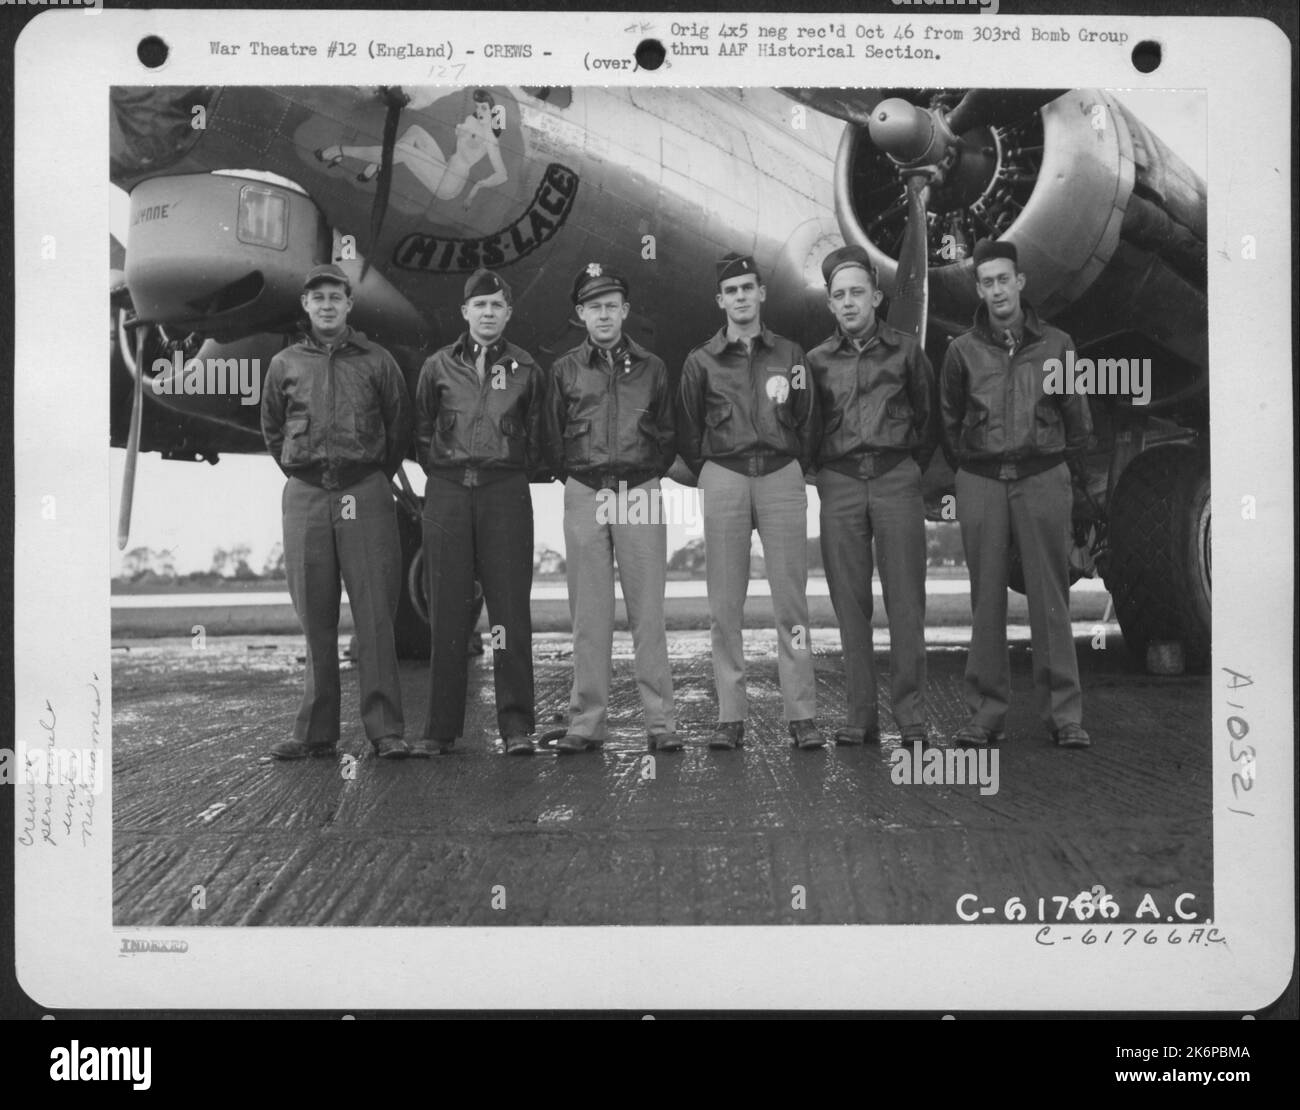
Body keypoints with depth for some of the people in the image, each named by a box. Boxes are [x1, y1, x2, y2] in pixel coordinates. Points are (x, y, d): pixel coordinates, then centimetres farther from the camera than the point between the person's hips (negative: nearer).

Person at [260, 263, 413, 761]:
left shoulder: (376, 361, 7)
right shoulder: (284, 365, 11)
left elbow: (400, 426, 12)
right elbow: (271, 429, 22)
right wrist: (297, 471, 15)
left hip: (366, 492, -2)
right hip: (305, 496, 2)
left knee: (374, 612, -6)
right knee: (314, 617, 4)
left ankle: (385, 729, -3)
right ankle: (316, 731, 10)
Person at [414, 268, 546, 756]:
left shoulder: (525, 369, 9)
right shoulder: (438, 367, 10)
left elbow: (537, 438, 13)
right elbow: (421, 430, 16)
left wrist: (516, 469, 5)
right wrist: (440, 469, 9)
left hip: (505, 494, -1)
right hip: (447, 494, 1)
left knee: (510, 608, -4)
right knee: (447, 611, 2)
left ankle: (517, 726, 0)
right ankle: (440, 728, 8)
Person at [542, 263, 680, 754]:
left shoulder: (651, 368, 10)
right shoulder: (565, 370, 10)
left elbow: (668, 435, 14)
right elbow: (553, 438, 14)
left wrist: (649, 475, 6)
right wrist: (574, 476, 7)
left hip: (641, 495, 0)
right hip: (583, 496, 1)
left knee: (648, 609, -2)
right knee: (588, 612, 2)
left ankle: (660, 720, 1)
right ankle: (587, 721, 6)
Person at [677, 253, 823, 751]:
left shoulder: (789, 355, 10)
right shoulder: (701, 361, 9)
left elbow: (807, 422, 13)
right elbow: (686, 431, 14)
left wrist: (796, 470, 9)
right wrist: (709, 474, 10)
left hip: (782, 476, 0)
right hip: (723, 479, 0)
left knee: (791, 598, -3)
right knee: (724, 603, -1)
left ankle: (801, 714, -1)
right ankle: (730, 716, 3)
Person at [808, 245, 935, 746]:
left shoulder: (906, 351, 9)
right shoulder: (817, 360, 12)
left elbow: (928, 418, 14)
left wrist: (912, 469, 9)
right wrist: (822, 471, 8)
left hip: (896, 479, -1)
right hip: (839, 484, 1)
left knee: (905, 599, -5)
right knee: (850, 602, 0)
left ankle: (911, 714, -1)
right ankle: (860, 715, 4)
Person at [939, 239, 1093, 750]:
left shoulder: (1055, 344, 5)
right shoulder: (963, 350, 5)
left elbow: (1078, 419, 11)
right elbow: (949, 420, 14)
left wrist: (1061, 464, 10)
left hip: (1043, 478, -1)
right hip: (980, 482, 1)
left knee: (1050, 597, 0)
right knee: (986, 598, 3)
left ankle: (1064, 713, 5)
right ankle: (986, 712, 9)